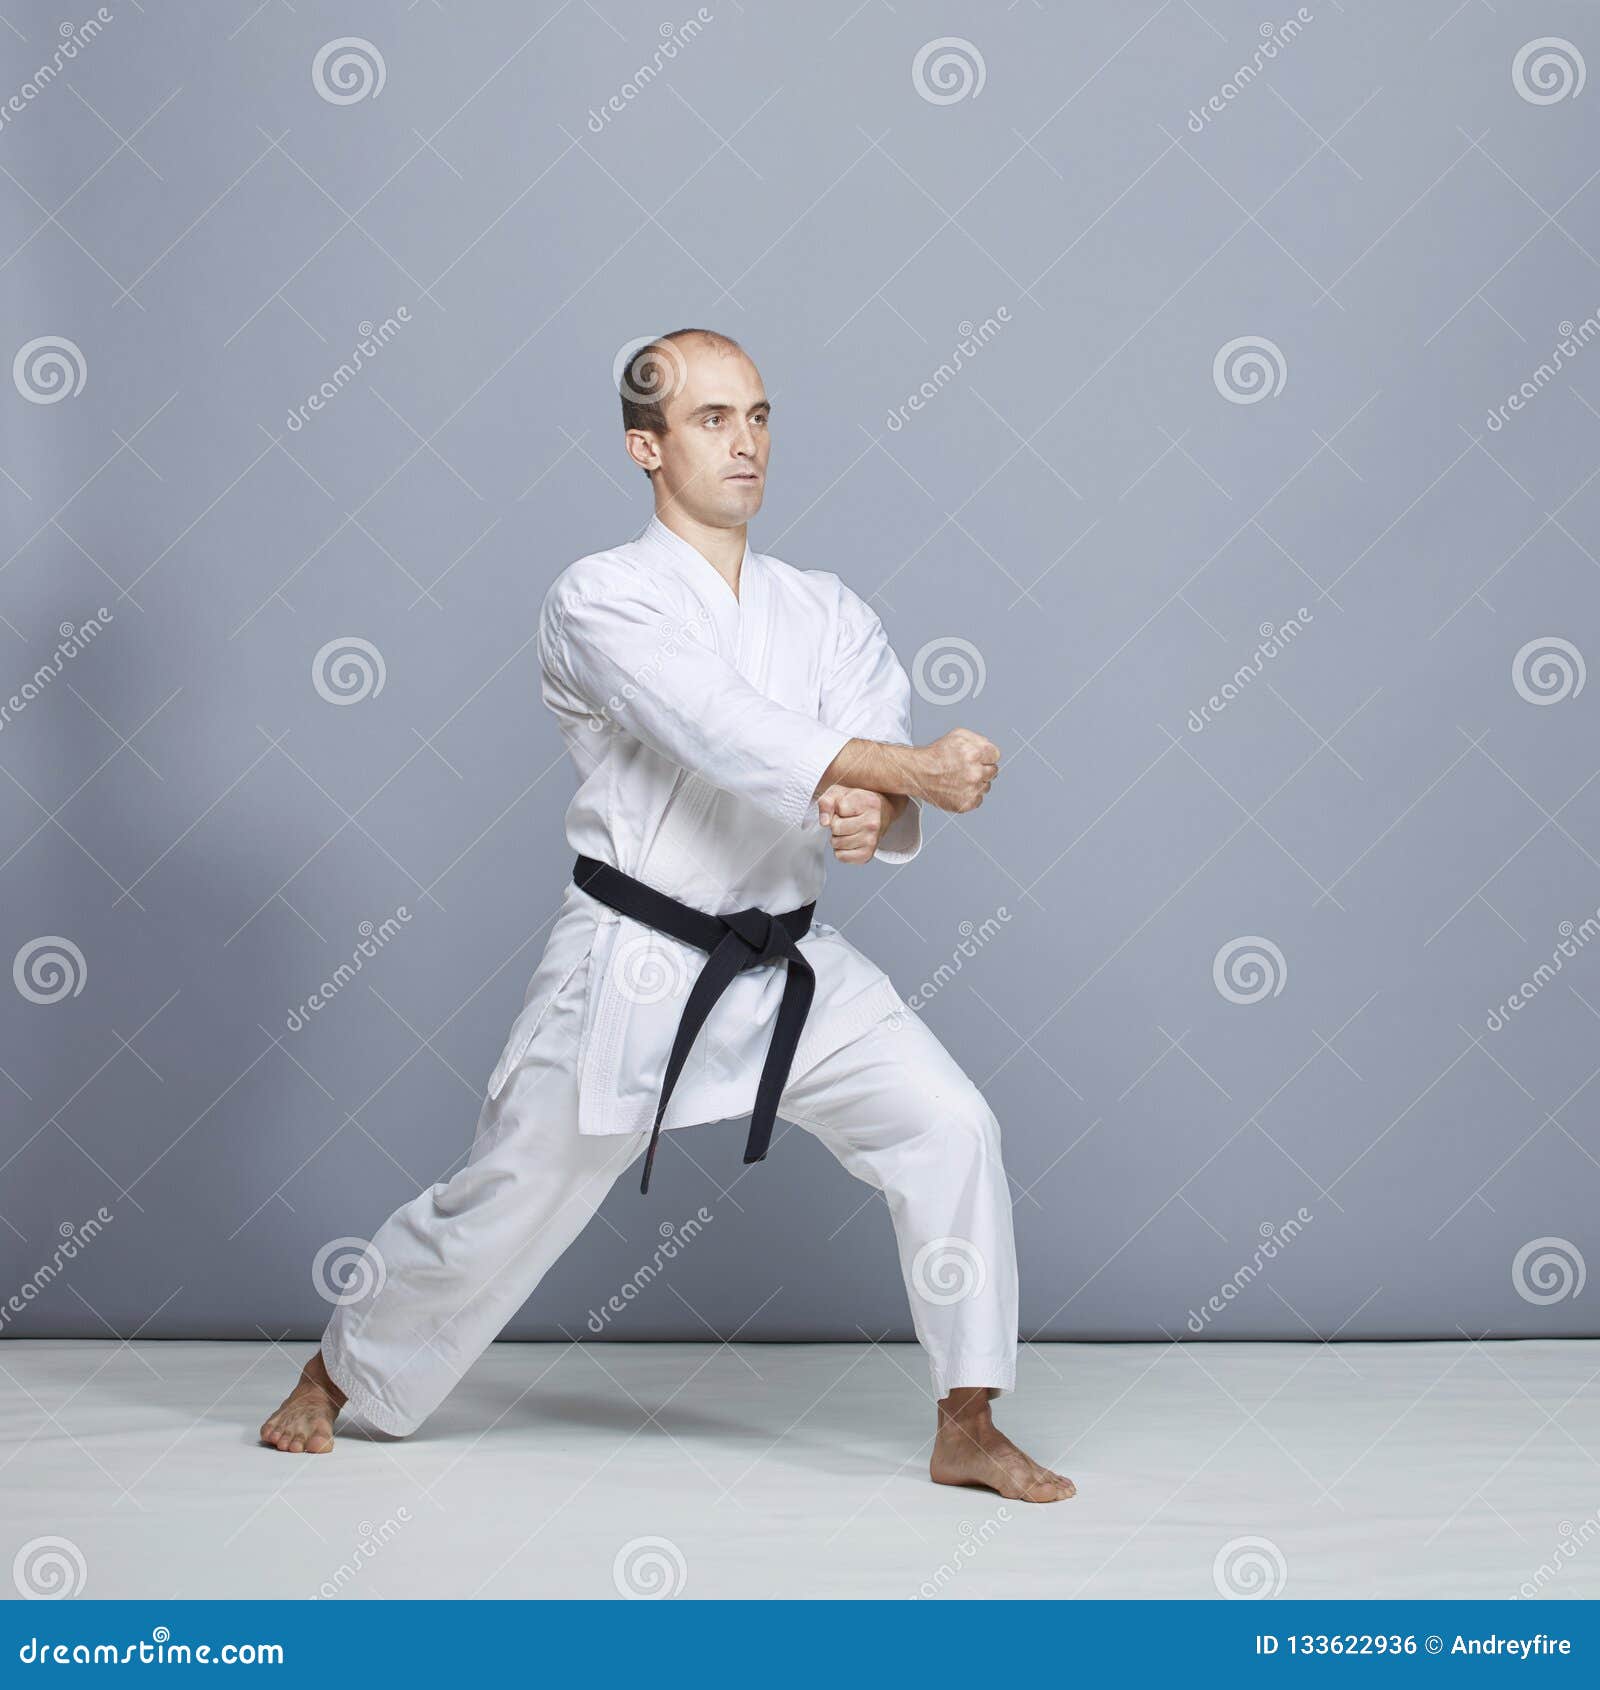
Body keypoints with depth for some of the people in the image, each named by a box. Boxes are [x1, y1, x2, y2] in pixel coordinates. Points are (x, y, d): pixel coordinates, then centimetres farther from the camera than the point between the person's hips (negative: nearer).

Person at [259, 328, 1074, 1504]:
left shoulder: (827, 612, 6)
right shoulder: (601, 602, -10)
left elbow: (880, 733, -8)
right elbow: (727, 732, -26)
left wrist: (875, 813, -32)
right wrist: (915, 771, -32)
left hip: (793, 965, 4)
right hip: (634, 966, -4)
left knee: (950, 1128, -12)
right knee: (501, 1206, 6)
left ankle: (969, 1430, 0)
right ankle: (337, 1378, 32)